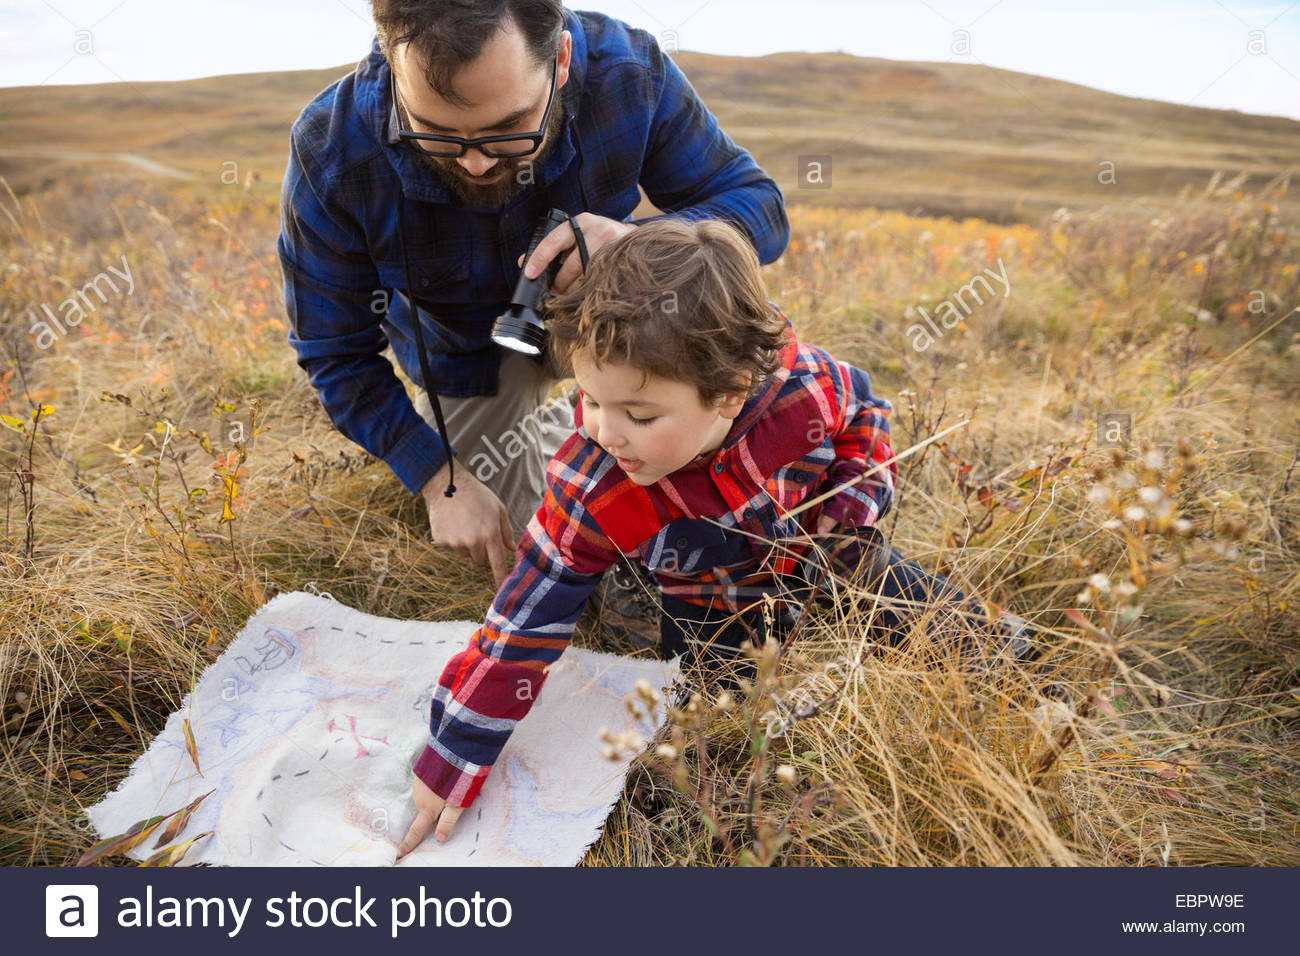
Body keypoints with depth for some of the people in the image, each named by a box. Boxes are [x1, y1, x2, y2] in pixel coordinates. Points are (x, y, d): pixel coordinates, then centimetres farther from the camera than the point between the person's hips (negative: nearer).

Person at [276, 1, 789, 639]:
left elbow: (760, 204, -24)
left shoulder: (628, 73, -32)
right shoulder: (328, 152, -33)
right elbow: (335, 352, -20)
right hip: (464, 349, 0)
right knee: (530, 549, 6)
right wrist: (439, 479, -27)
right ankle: (547, 426, 36)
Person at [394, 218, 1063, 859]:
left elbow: (864, 406, -8)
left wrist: (855, 501, -20)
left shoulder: (806, 386, -35)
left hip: (815, 547, 1)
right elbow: (523, 623, -29)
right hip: (715, 602, -1)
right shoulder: (591, 496, -37)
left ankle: (979, 634, 46)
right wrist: (451, 766, -26)